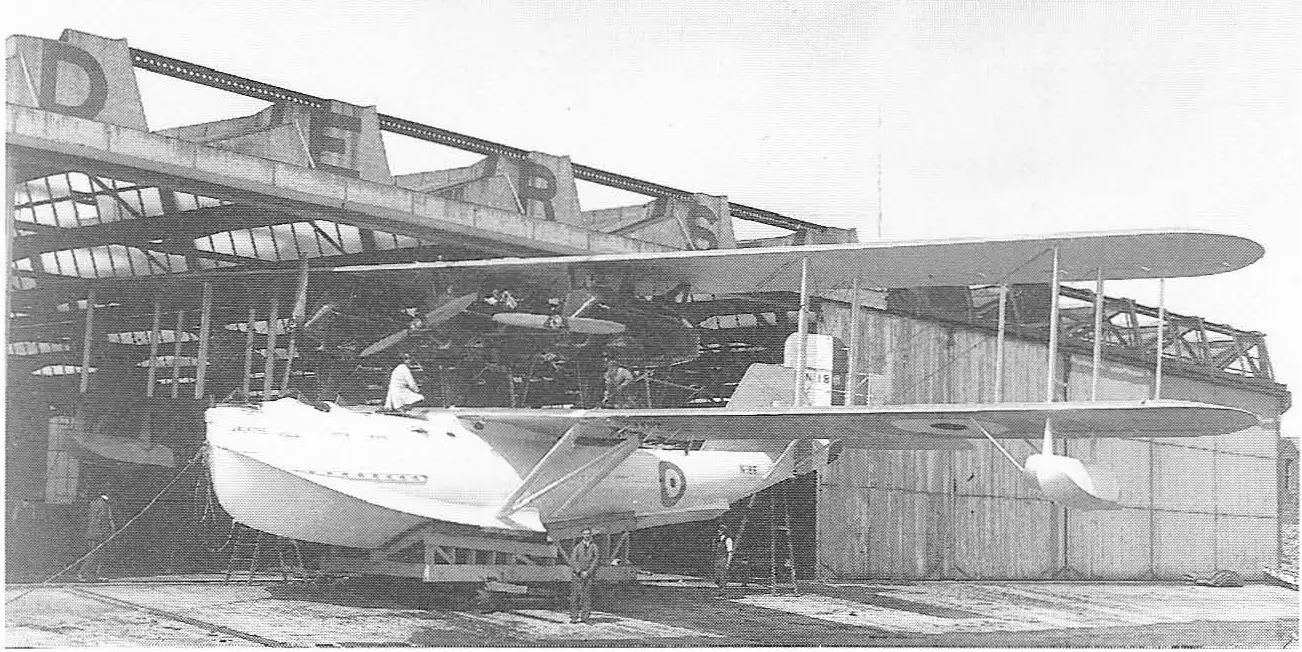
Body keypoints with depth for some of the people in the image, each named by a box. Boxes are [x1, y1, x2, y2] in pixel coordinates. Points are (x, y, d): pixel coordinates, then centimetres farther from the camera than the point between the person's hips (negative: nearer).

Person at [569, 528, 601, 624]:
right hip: (578, 574, 1)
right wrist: (580, 572, -8)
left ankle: (584, 617, -9)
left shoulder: (594, 547, 9)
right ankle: (574, 616, -5)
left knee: (587, 595, -7)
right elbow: (573, 561, 4)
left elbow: (596, 561, 1)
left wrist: (588, 573, -9)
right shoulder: (577, 547, 12)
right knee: (575, 595, -5)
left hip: (589, 575, -1)